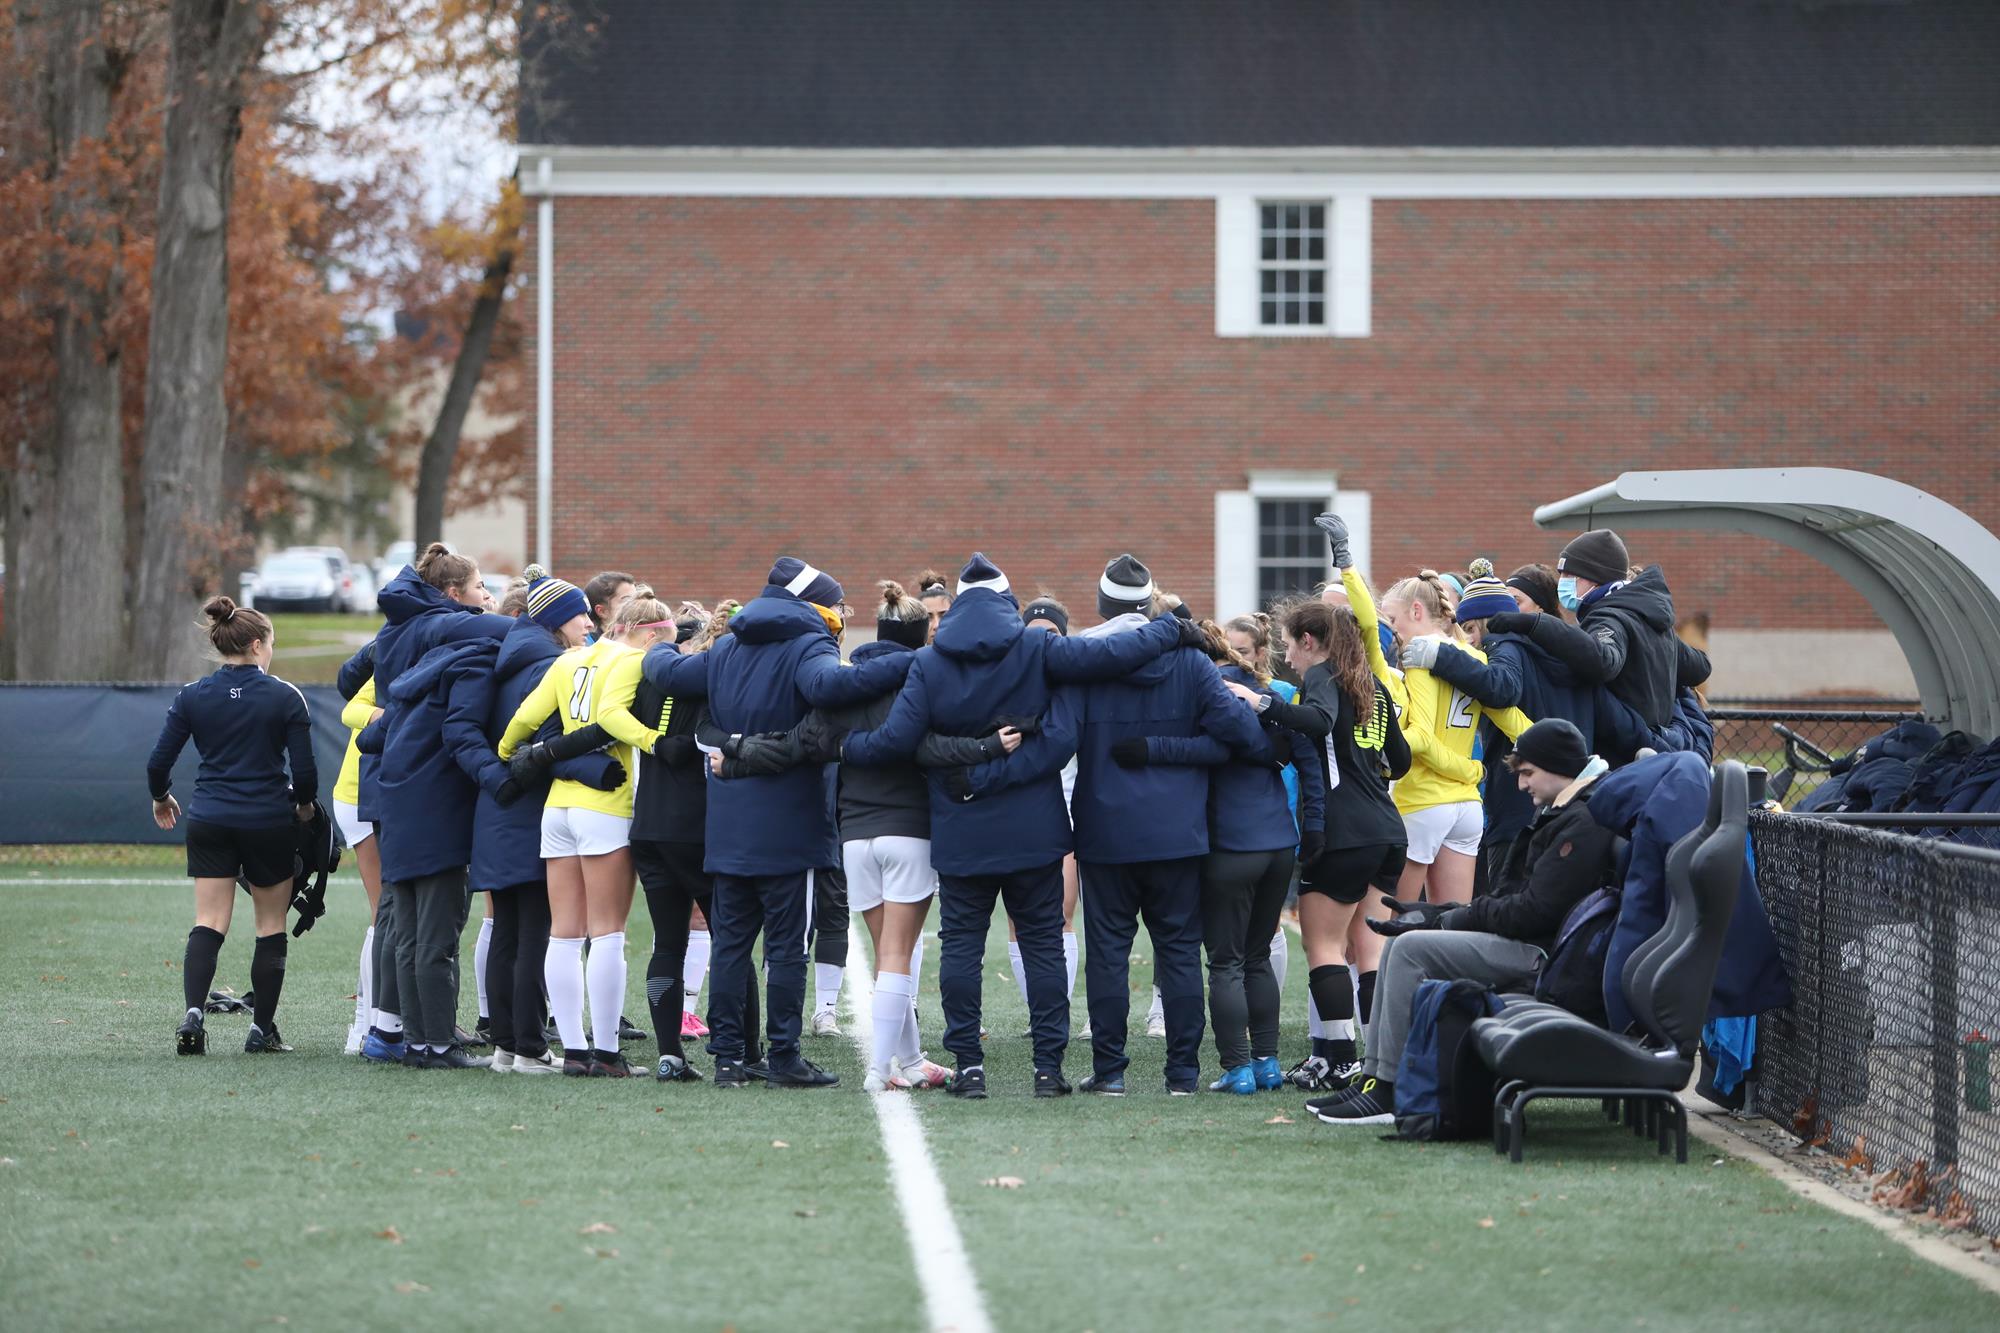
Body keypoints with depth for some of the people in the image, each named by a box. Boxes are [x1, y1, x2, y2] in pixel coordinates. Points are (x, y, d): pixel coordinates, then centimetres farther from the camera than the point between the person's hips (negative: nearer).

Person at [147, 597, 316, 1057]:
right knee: (271, 926, 10)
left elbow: (158, 763, 0)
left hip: (209, 821, 2)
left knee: (208, 924, 3)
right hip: (269, 824, -2)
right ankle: (262, 1030, 12)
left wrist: (161, 799, 21)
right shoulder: (285, 696, -6)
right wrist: (303, 803, 15)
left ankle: (192, 1014, -17)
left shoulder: (191, 697, 0)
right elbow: (304, 770, -6)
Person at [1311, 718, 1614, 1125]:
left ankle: (1387, 1095, -16)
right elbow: (1511, 897, 19)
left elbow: (1536, 910, -21)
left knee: (1411, 948, -17)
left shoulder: (1584, 823, -16)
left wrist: (1457, 918, -10)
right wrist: (1436, 913, 9)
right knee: (1401, 943, 12)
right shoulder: (1563, 815, 20)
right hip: (1532, 943, 11)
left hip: (1543, 953, -11)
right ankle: (1372, 1076, 7)